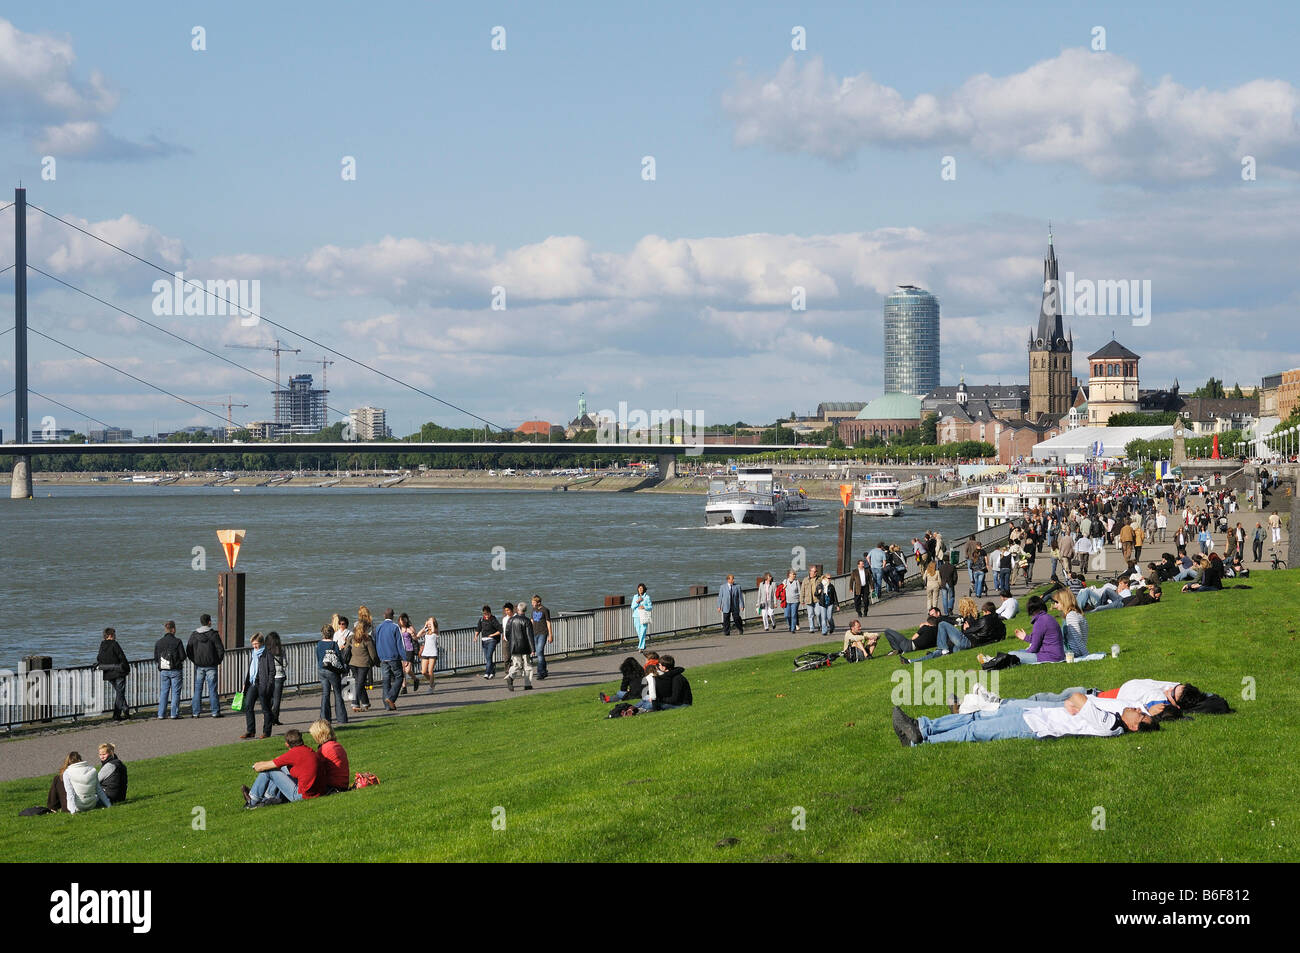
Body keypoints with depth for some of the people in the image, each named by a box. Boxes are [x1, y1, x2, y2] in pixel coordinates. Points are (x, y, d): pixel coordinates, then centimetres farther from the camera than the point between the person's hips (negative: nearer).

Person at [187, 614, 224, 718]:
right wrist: (218, 661, 7)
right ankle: (215, 712, 1)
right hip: (211, 666, -2)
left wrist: (195, 661, 13)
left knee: (198, 689, 7)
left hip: (199, 666, 2)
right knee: (212, 688, 1)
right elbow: (221, 649, -7)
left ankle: (195, 712, 6)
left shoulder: (194, 635, 2)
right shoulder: (213, 634, -7)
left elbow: (188, 651, 4)